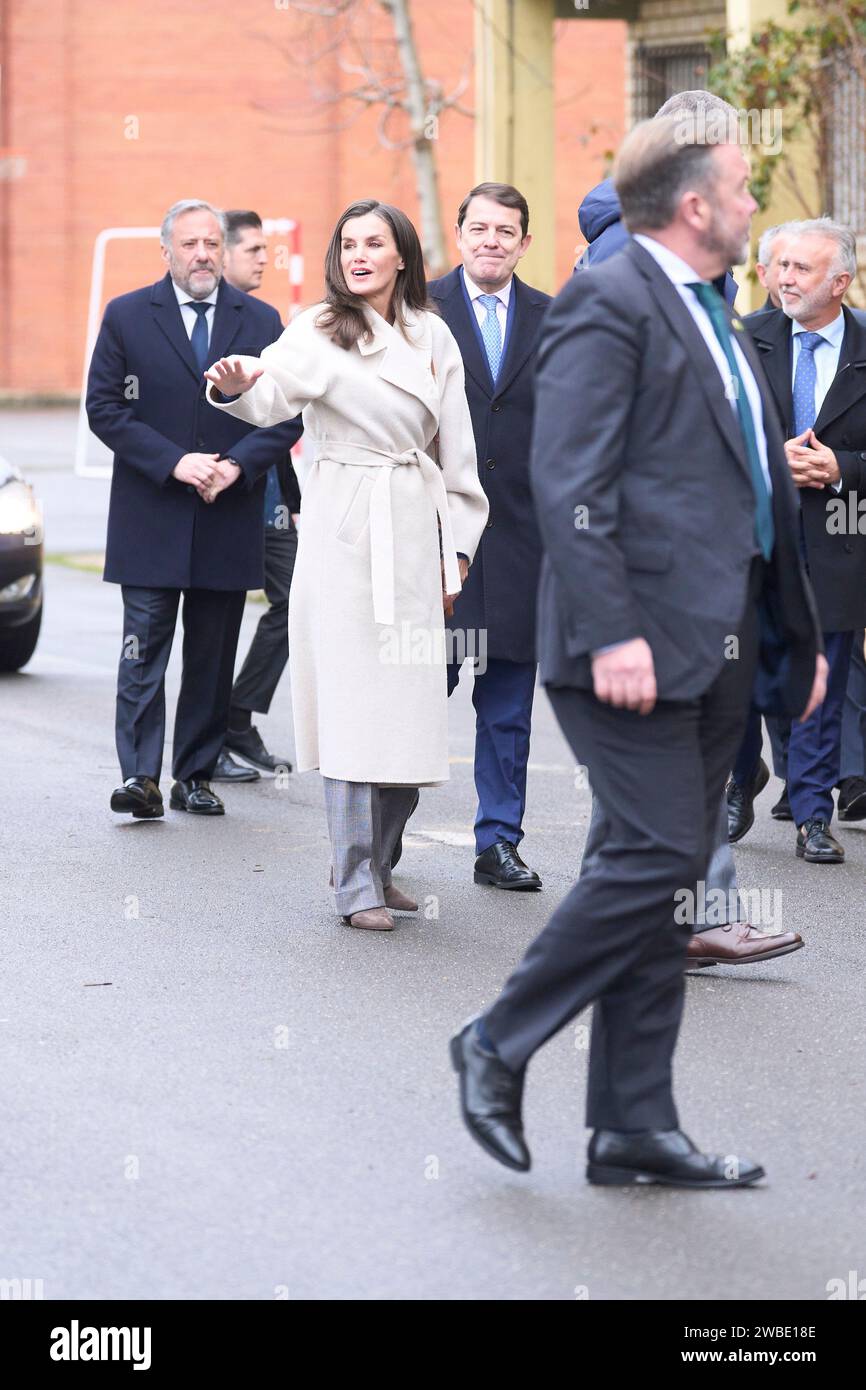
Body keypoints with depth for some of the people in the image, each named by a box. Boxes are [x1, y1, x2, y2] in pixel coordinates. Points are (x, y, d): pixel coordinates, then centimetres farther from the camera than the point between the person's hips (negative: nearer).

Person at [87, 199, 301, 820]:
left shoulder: (262, 322, 8)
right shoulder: (127, 317, 3)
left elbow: (288, 413, 6)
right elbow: (104, 407, -2)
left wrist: (238, 464, -11)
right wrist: (173, 461, -14)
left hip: (229, 520, 2)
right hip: (150, 519, -2)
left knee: (213, 657, 7)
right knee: (144, 651, -7)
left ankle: (196, 776, 14)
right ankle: (141, 779, -9)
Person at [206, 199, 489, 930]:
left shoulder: (433, 338, 10)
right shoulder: (320, 331, -3)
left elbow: (455, 448, 14)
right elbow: (275, 389, -23)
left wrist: (456, 545, 11)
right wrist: (238, 384, -45)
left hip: (415, 532, 4)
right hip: (344, 530, -4)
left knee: (411, 704, 6)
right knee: (352, 704, -6)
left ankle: (378, 861, 22)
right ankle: (358, 885, -1)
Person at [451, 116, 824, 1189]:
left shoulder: (712, 315, 20)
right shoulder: (609, 303, -9)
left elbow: (760, 487, 23)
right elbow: (569, 485, -17)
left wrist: (796, 633, 20)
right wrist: (611, 635, -24)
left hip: (716, 645, 9)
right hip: (639, 639, -9)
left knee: (667, 873, 8)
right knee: (655, 858, -12)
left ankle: (634, 1129, 13)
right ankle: (499, 1043, 5)